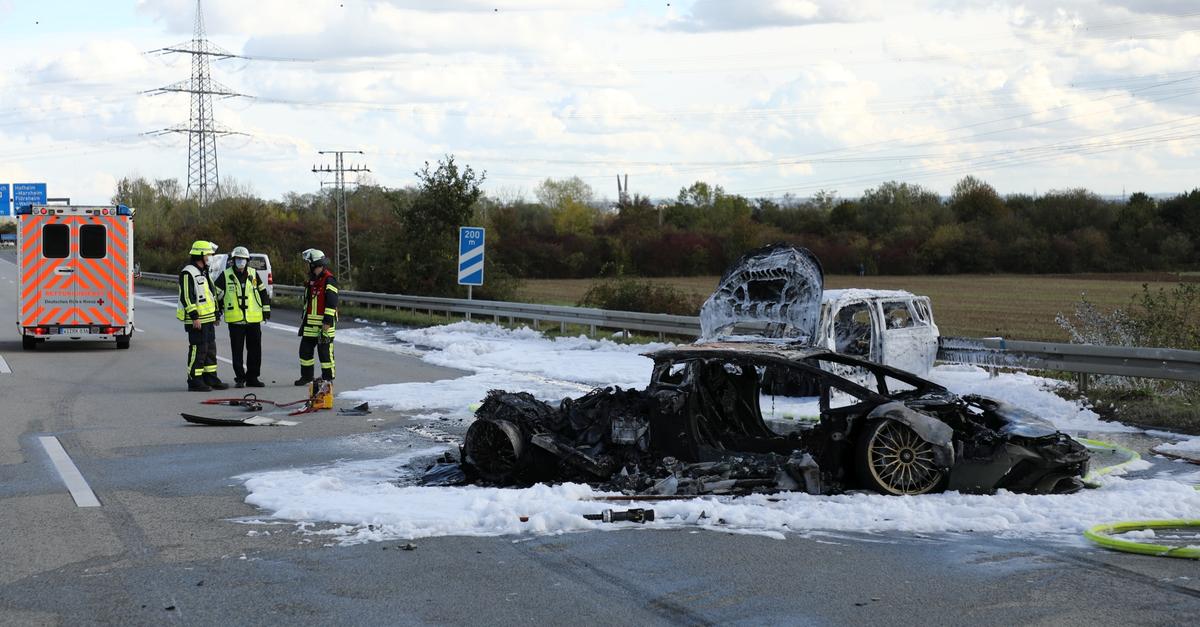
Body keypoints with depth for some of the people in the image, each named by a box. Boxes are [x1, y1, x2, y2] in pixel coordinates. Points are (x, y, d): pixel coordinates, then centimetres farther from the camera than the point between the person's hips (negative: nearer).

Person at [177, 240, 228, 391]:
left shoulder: (204, 272, 18)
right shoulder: (188, 273, -14)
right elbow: (186, 297, -20)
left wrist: (215, 314, 25)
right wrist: (194, 317, -23)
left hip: (208, 319, 10)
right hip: (196, 321, -10)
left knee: (210, 350, 12)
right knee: (198, 350, -8)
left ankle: (210, 379, 19)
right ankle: (194, 382, -3)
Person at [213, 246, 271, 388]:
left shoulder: (253, 274, 7)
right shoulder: (226, 275, -1)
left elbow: (263, 291, 16)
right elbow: (215, 292, 6)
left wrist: (266, 309, 13)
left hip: (254, 319, 2)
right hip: (235, 320, -2)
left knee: (255, 350, 6)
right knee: (237, 351, 2)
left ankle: (252, 377, 16)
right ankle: (239, 378, 9)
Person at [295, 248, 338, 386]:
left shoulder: (329, 280, -13)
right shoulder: (312, 280, 17)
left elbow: (332, 302, -18)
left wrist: (328, 321, -21)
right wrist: (304, 317, 27)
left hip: (324, 323, -9)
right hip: (310, 323, 9)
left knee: (325, 351, -2)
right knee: (305, 349, 10)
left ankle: (328, 378, 7)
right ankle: (306, 376, 21)